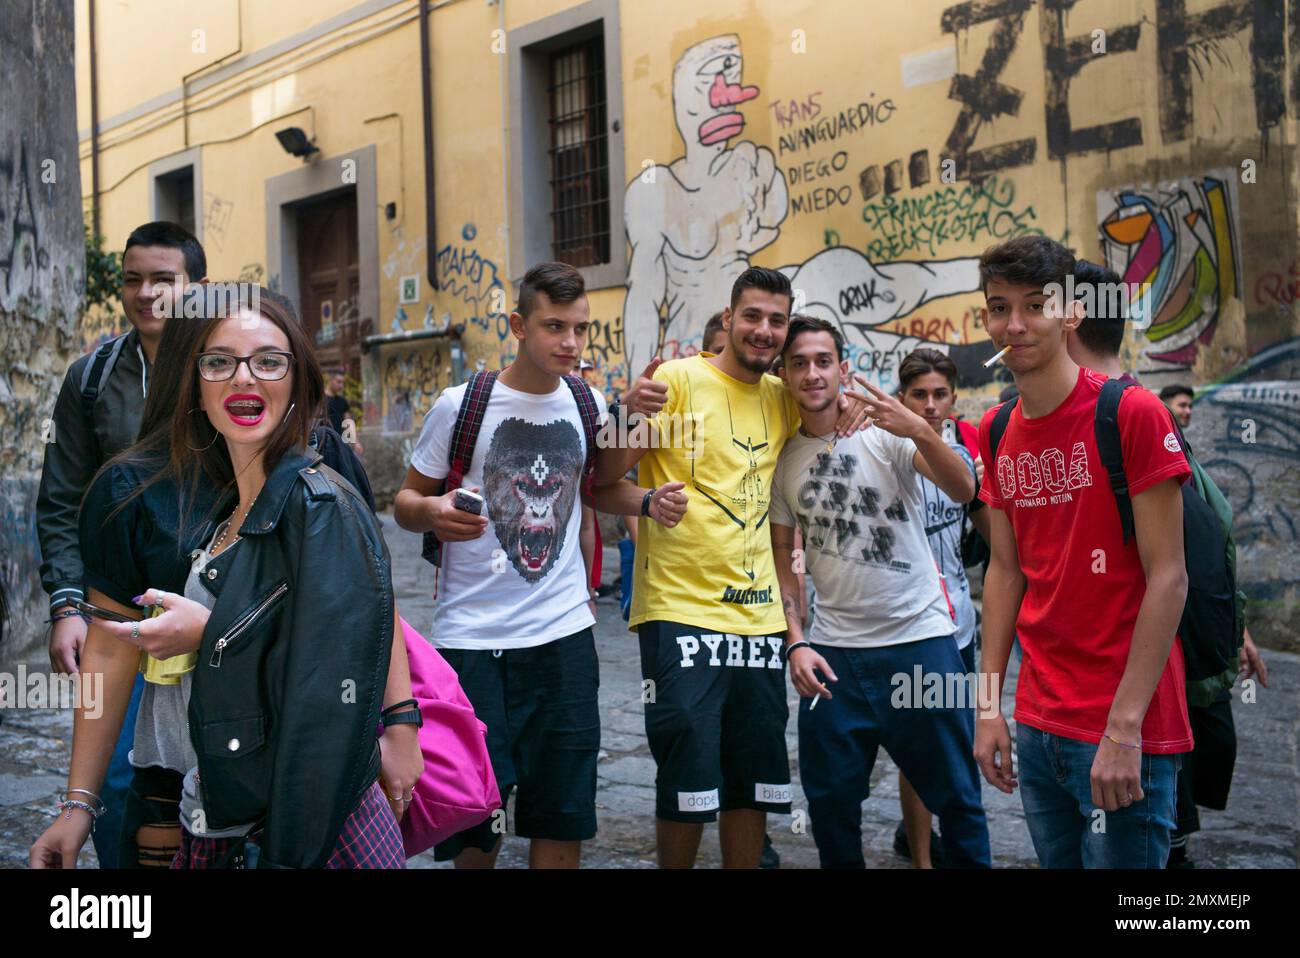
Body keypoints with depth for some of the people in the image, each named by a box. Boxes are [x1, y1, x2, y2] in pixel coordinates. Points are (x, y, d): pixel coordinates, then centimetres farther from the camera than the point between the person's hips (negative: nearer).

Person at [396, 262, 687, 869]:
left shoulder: (588, 404, 4)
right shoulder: (461, 405, -7)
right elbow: (406, 502, 0)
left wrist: (647, 502, 0)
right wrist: (433, 512, -23)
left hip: (564, 631, 3)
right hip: (473, 635, -3)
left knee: (565, 807, 9)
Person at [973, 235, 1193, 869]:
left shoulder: (1132, 413, -12)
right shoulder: (997, 433, 7)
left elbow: (1168, 577, -14)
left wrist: (1125, 728, -17)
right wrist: (989, 705, 4)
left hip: (1123, 727, -6)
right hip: (1038, 718, 6)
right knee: (1056, 858, 16)